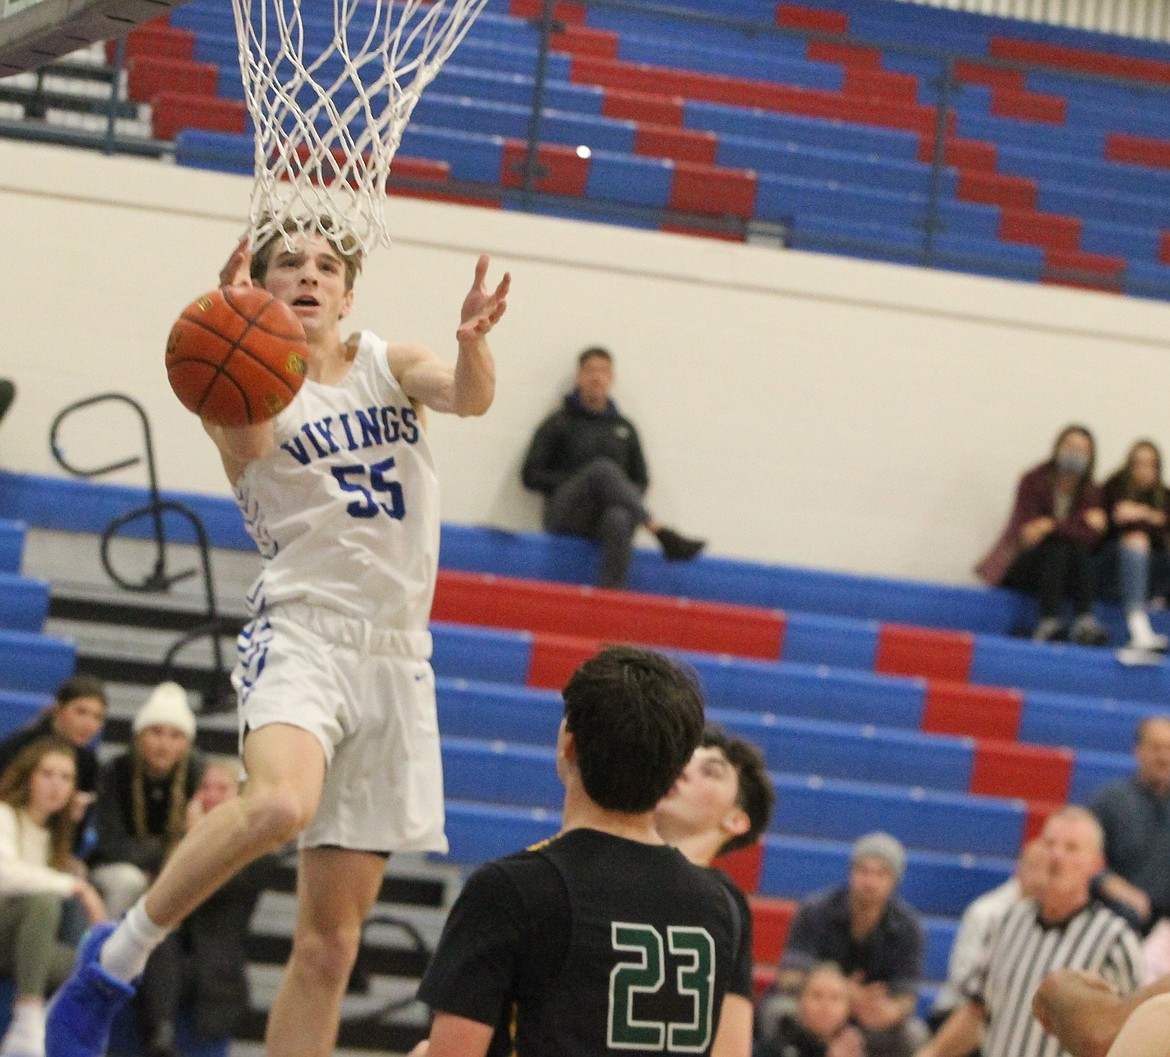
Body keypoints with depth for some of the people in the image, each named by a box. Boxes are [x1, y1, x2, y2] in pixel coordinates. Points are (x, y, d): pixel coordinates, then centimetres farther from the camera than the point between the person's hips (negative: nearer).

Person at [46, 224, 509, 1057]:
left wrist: (472, 340, -31)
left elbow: (471, 397, -7)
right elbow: (247, 439, -23)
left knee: (331, 939, 4)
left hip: (397, 658, 4)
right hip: (302, 637, -4)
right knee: (279, 802, -36)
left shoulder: (391, 367, 13)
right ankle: (118, 956, -19)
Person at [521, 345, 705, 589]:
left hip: (608, 514, 2)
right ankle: (662, 533, -41)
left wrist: (623, 494, -2)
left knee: (618, 521, -38)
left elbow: (641, 480, 22)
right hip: (566, 514, -2)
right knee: (604, 469, -33)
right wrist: (579, 482, -9)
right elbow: (531, 476, 4)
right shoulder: (558, 424, 10)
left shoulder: (624, 428, 20)